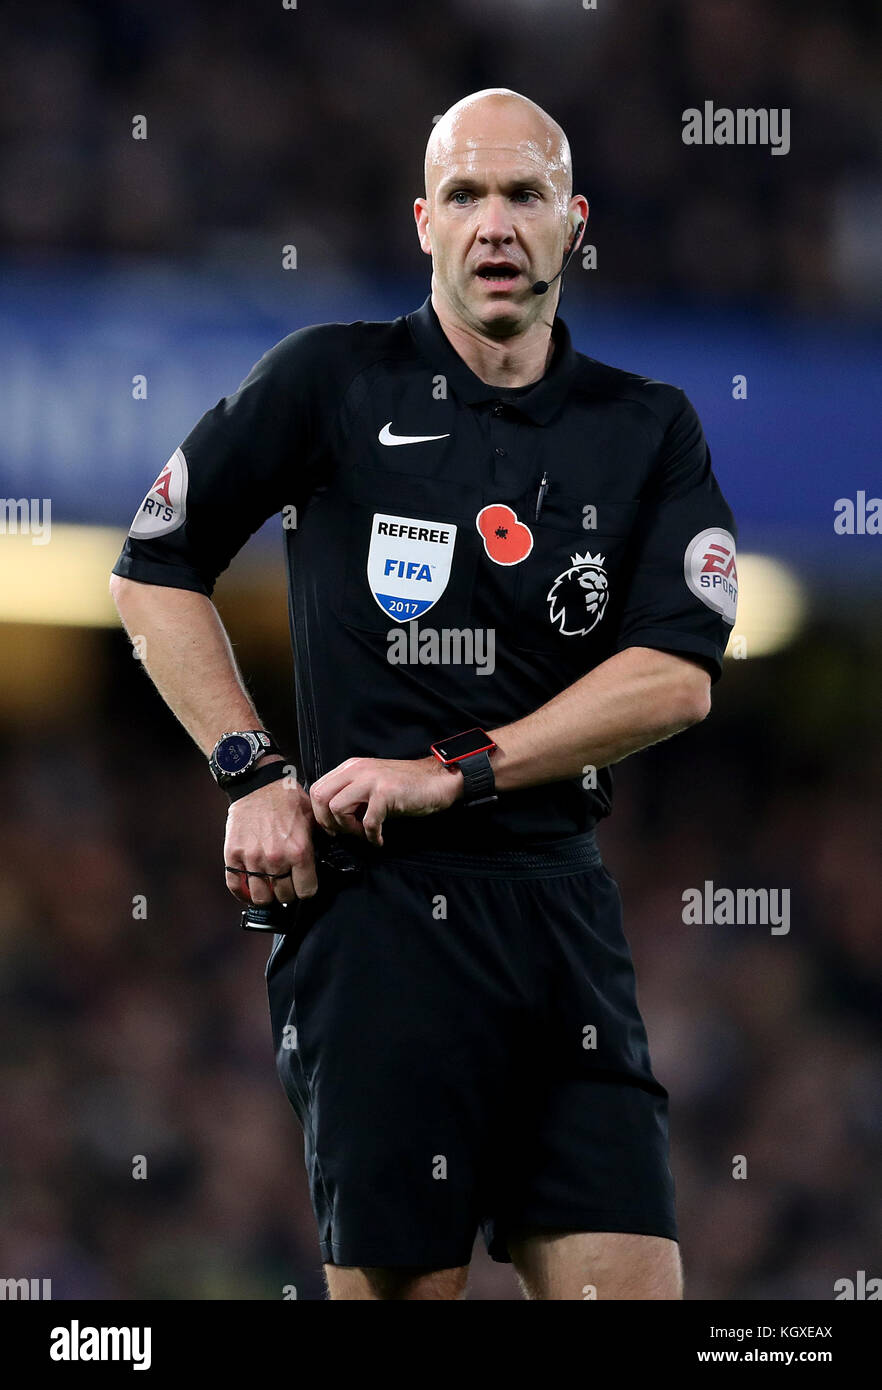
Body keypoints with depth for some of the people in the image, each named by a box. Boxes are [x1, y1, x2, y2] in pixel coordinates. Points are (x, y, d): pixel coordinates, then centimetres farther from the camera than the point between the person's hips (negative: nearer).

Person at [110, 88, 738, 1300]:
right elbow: (153, 571, 10)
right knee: (400, 1285, -6)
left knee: (630, 1282, -3)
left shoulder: (650, 430, 10)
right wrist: (252, 776, 0)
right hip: (377, 910, -3)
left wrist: (456, 771, -10)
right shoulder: (331, 381, 4)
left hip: (563, 908, 3)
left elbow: (678, 676, -1)